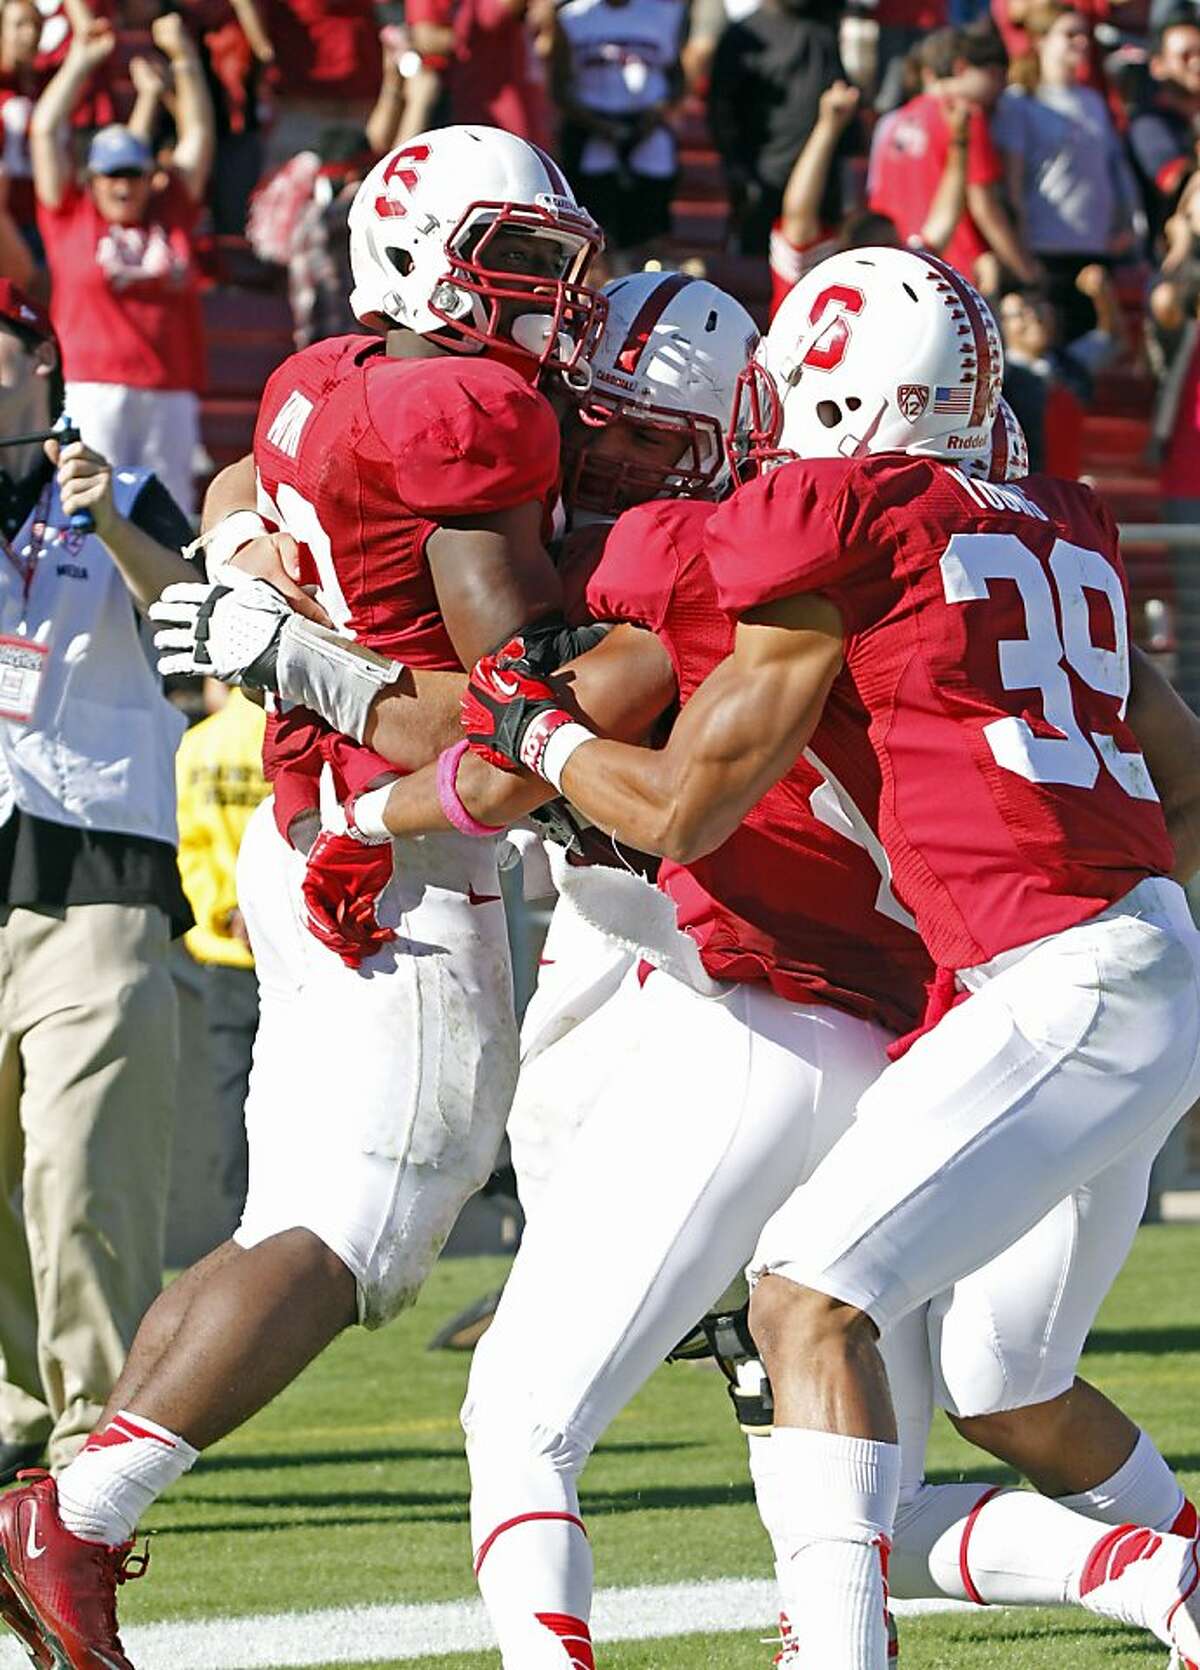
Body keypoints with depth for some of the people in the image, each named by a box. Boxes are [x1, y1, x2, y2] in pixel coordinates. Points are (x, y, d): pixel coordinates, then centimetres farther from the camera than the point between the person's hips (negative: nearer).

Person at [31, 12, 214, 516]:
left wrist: (184, 59, 14)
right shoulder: (71, 216, 9)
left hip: (171, 392, 3)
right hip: (92, 388, -3)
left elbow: (199, 134, 19)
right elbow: (46, 130, 9)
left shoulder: (172, 215, 15)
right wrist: (80, 62, 11)